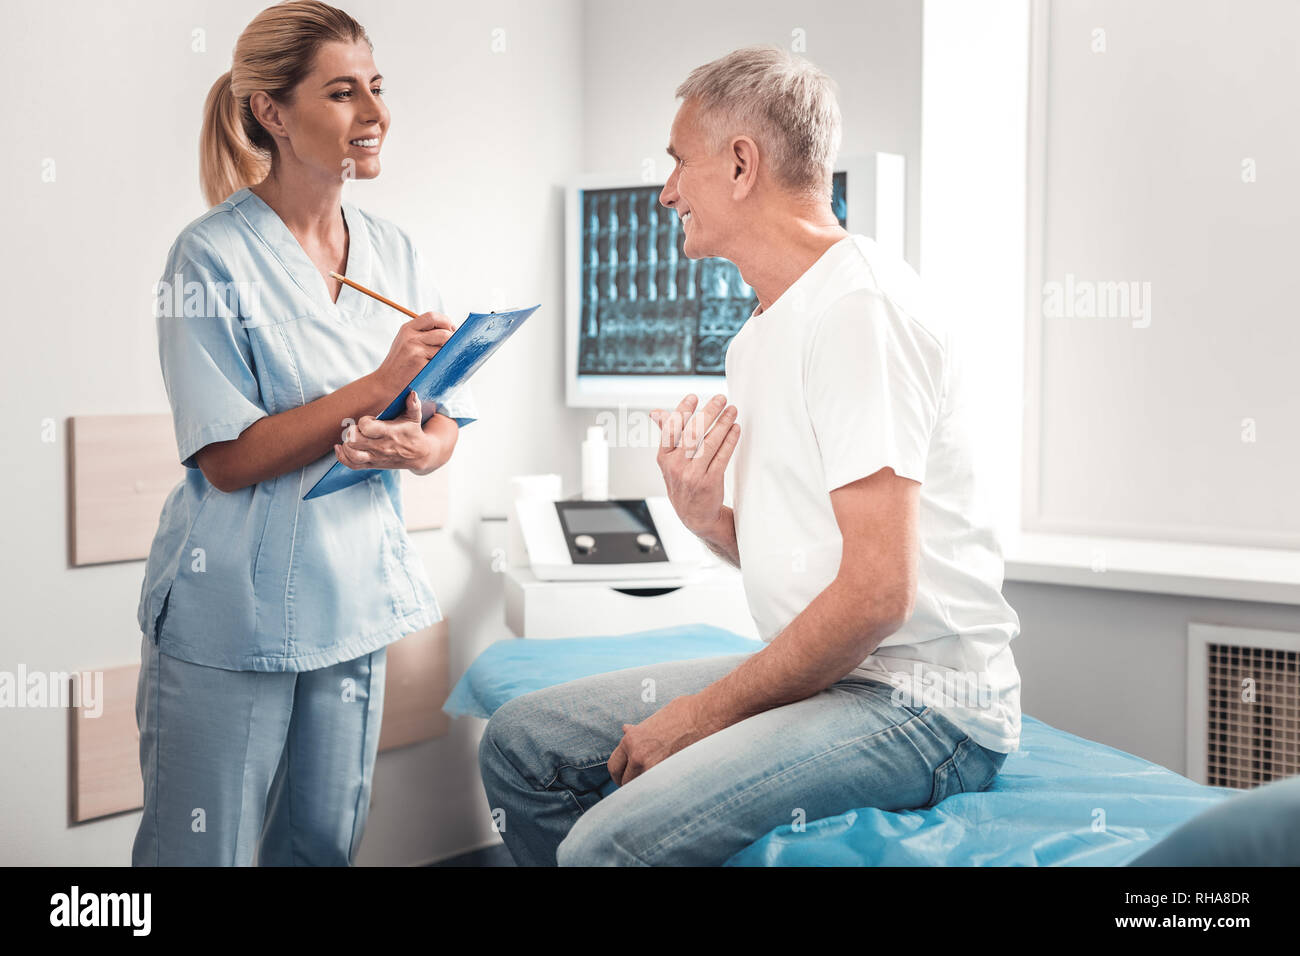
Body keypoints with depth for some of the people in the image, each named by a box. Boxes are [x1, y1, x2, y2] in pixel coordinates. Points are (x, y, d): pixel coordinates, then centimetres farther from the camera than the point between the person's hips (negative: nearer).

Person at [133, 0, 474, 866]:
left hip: (354, 601, 5)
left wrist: (420, 449, -18)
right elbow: (228, 461, -16)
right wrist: (380, 384, -23)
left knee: (324, 844, 15)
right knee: (203, 851, 4)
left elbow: (446, 428, 7)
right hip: (233, 611, -5)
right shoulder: (214, 256, -11)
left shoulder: (394, 253, 6)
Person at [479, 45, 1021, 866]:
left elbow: (877, 592, -23)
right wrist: (708, 519, -1)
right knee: (522, 744, 8)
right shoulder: (763, 334, 15)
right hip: (815, 675, 10)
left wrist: (706, 712, -14)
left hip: (922, 705, -10)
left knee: (612, 841, -29)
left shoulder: (860, 307, -16)